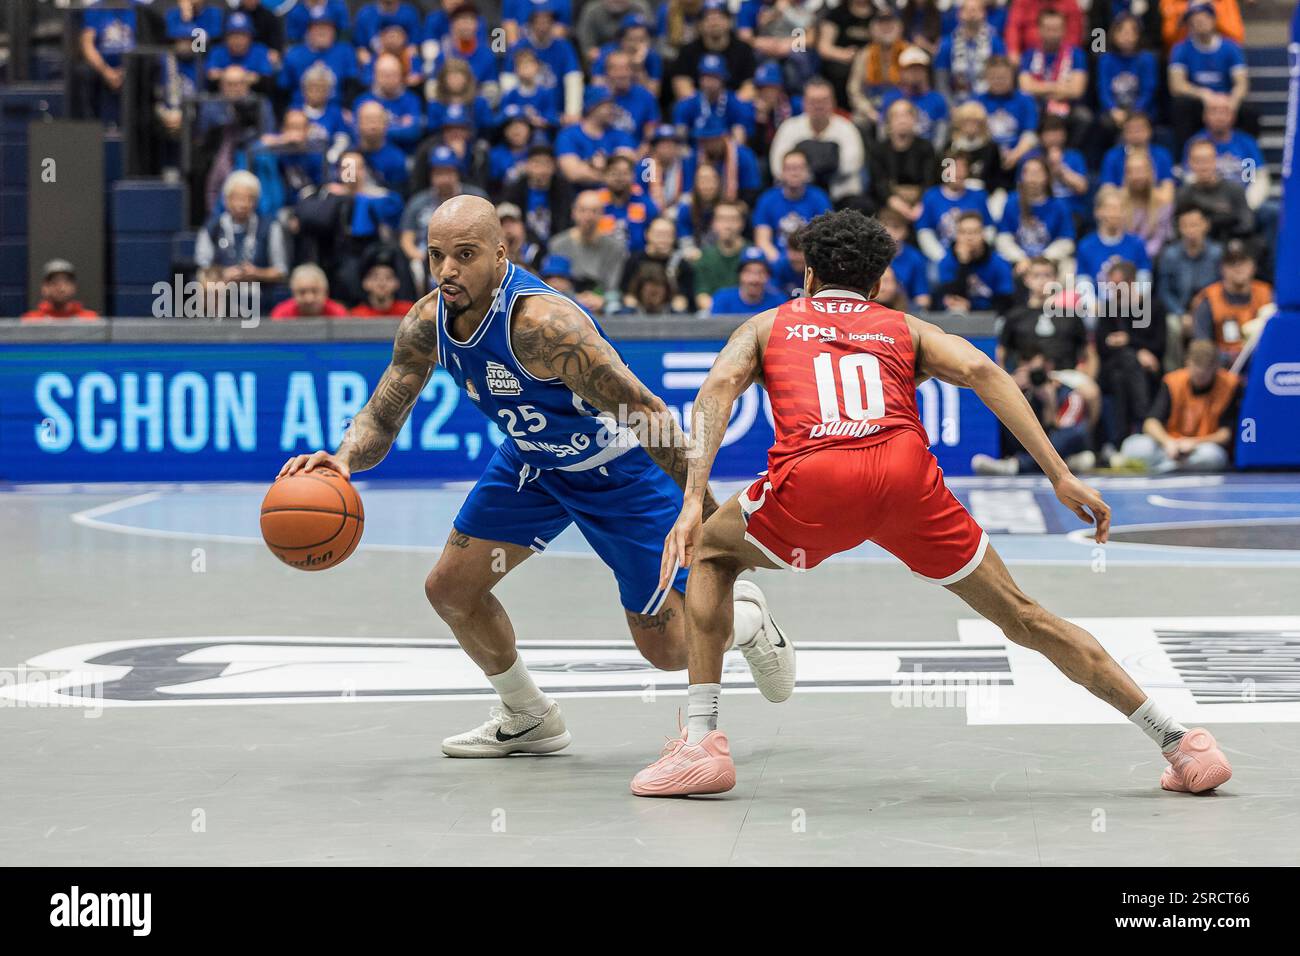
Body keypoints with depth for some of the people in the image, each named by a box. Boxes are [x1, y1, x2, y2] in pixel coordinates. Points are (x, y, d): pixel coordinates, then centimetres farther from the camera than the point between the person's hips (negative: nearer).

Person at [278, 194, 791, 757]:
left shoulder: (542, 323, -38)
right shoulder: (426, 324, -17)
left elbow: (647, 413, -35)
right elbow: (380, 420, -7)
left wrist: (705, 512, -34)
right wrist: (343, 459, -31)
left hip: (621, 465, -7)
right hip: (534, 459, 7)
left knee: (667, 649, -4)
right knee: (449, 589, 4)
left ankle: (746, 616, 33)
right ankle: (528, 718, 28)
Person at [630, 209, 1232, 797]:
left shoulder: (766, 326, 32)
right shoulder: (906, 329, 32)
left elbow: (718, 389, 10)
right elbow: (979, 370, 12)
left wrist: (694, 501, 0)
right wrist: (1061, 478, 7)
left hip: (811, 481, -1)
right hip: (905, 473, 1)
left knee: (712, 555, 28)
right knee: (1021, 617, 16)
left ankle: (701, 743, 15)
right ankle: (1181, 743, 17)